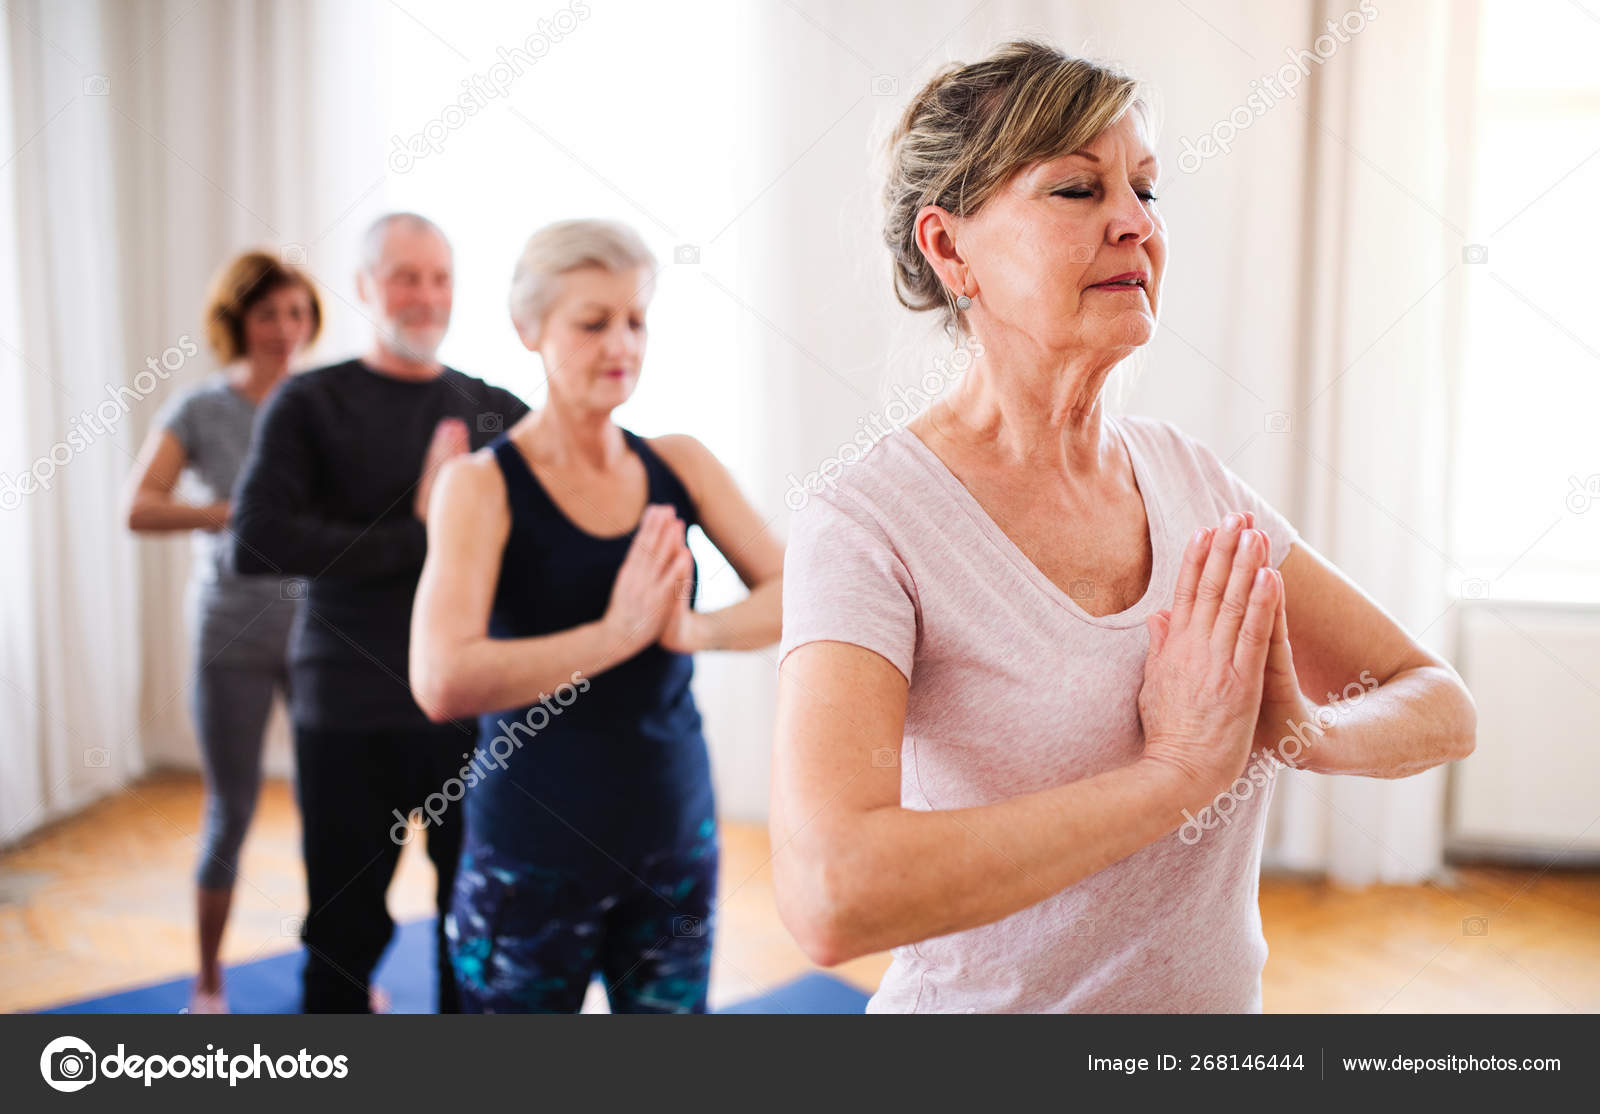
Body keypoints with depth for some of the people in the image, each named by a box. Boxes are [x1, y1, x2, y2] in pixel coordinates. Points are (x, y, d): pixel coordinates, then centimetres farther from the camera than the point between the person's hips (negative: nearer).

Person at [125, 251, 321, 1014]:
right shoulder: (199, 410, -2)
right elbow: (139, 509, -13)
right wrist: (240, 514, -25)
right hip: (231, 636, -1)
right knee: (230, 811, 6)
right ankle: (208, 984, 23)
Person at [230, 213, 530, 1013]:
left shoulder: (498, 413, 7)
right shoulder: (311, 404, -1)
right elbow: (257, 542, -15)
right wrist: (416, 541, -17)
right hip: (352, 714, -2)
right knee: (346, 932, 10)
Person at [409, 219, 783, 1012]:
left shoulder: (678, 465, 0)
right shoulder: (484, 483, -12)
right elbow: (442, 682, -25)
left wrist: (690, 629, -24)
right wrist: (617, 632, -28)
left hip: (675, 841, 4)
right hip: (533, 851, -3)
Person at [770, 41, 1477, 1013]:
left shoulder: (1191, 477, -4)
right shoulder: (865, 530, -21)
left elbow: (1445, 711, 1)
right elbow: (832, 897, -34)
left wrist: (1308, 733, -21)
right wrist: (1177, 769, -27)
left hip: (1221, 990, 5)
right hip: (986, 1004, -5)